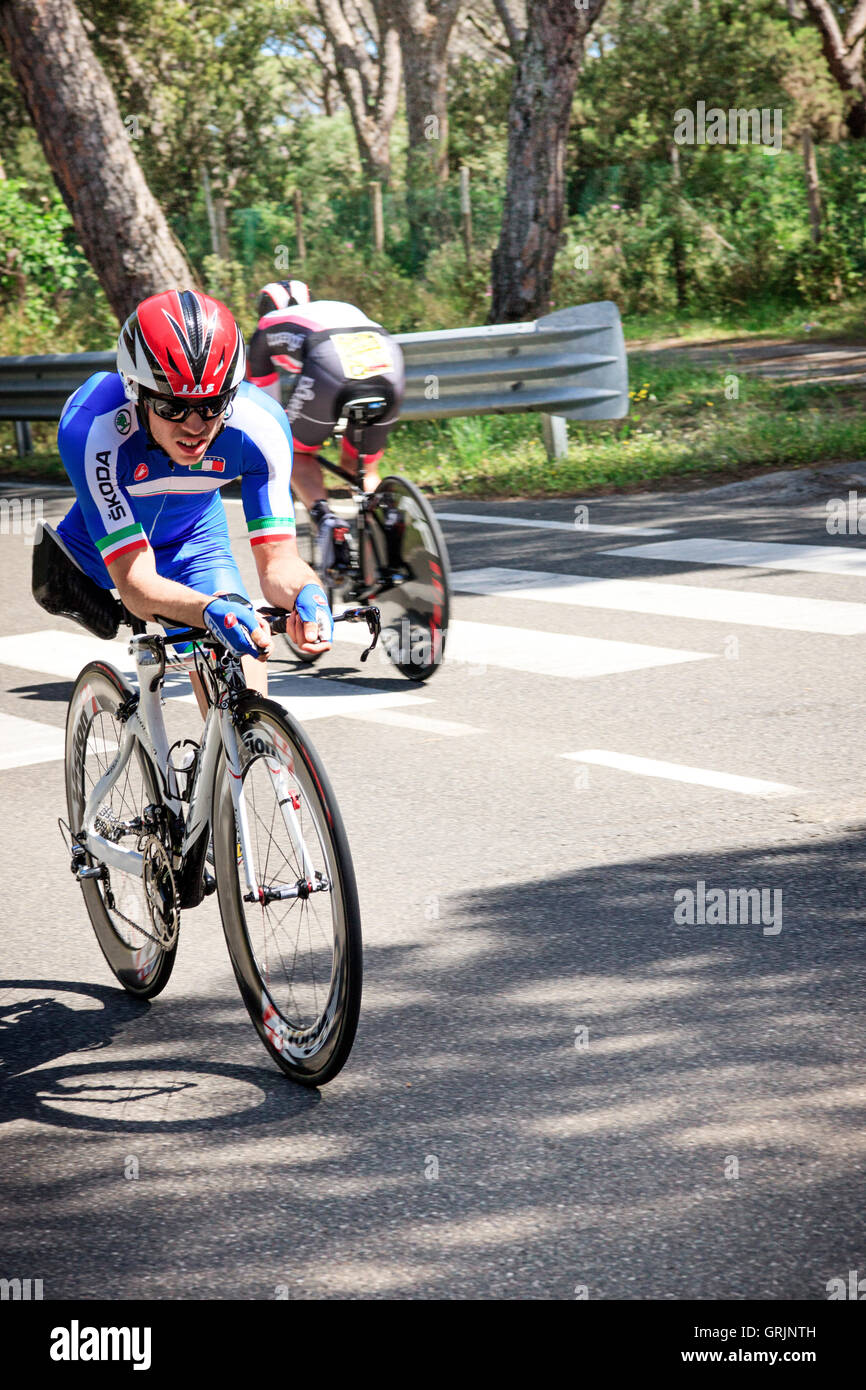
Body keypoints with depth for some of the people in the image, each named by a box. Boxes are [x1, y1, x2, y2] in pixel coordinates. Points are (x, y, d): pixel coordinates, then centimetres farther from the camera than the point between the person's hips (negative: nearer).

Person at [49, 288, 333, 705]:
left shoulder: (259, 424, -32)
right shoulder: (91, 428, -39)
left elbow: (277, 560, -30)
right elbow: (134, 582, -42)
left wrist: (307, 593, -54)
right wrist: (211, 610, -62)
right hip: (108, 551, 1)